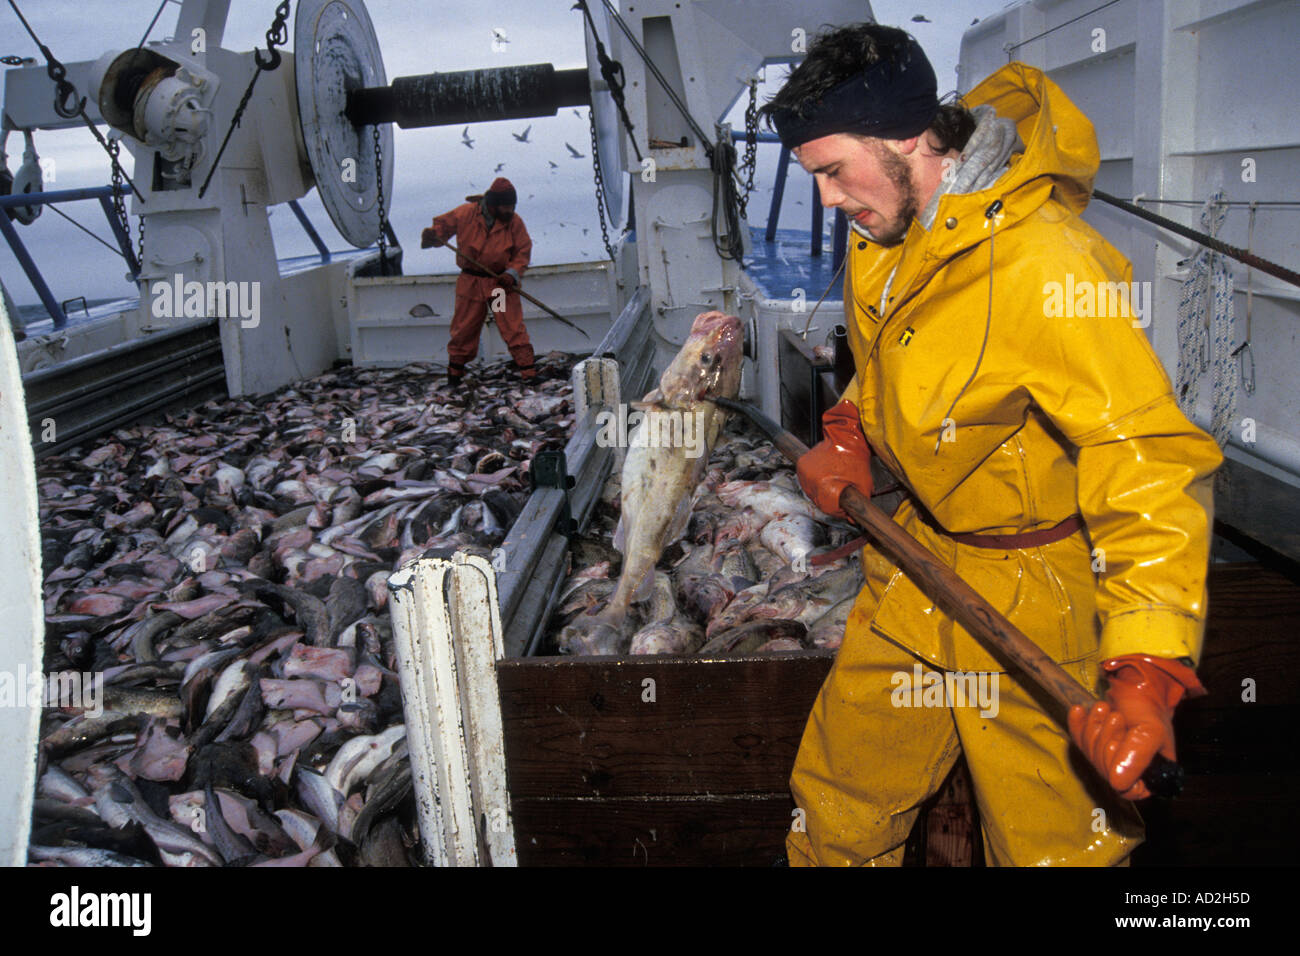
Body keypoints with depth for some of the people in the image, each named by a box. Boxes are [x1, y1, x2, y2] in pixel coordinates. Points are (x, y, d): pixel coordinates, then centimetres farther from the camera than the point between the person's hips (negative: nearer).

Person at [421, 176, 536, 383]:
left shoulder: (514, 221, -7)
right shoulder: (465, 213, -9)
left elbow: (523, 250, 0)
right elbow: (443, 224, 5)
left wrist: (513, 273, -15)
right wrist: (432, 236, -16)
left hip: (502, 282, 0)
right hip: (471, 282, 0)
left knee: (514, 326, -6)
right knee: (465, 327, 9)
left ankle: (527, 368, 2)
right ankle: (455, 367, 27)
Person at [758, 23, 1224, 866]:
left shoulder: (1041, 265, -29)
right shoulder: (894, 230, -2)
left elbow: (1151, 464, -31)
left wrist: (1147, 675, -38)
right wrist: (850, 434, 4)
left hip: (1040, 588, -7)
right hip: (922, 553, 7)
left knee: (1048, 842, 8)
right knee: (837, 799, 17)